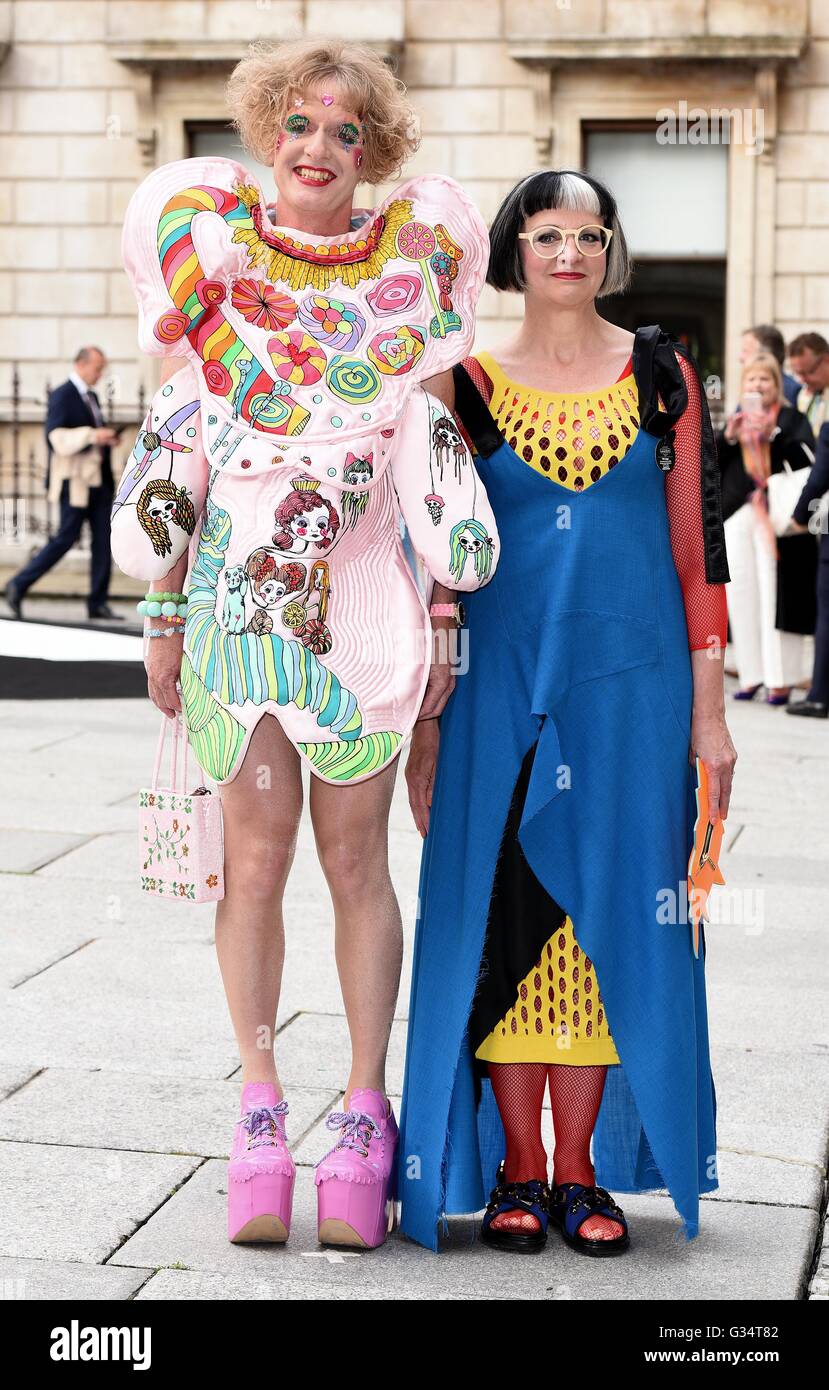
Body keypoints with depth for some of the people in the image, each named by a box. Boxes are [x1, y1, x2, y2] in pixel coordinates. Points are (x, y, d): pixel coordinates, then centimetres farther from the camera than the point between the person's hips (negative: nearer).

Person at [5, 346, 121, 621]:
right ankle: (19, 585, 5)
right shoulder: (62, 395, -8)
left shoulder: (92, 397, 18)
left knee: (103, 539, 3)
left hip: (99, 478, 8)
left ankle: (98, 603, 6)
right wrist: (92, 435, -28)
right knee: (65, 538, -7)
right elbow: (57, 438, -20)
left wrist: (107, 439, 8)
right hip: (75, 480, -8)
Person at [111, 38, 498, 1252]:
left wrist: (437, 618, 5)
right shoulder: (207, 251, 8)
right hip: (235, 596, 1)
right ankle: (261, 1116, 10)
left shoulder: (411, 263, 6)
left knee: (355, 859, 2)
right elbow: (173, 447, 9)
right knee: (256, 853, -1)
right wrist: (165, 619, 8)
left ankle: (365, 1120, 11)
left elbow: (433, 457, 8)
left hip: (360, 602, 0)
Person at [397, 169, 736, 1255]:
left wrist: (707, 708, 0)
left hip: (632, 684, 1)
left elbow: (697, 544, 4)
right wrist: (424, 722, 2)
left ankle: (581, 1170, 15)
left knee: (609, 913, 3)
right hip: (500, 685, 0)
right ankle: (517, 1169, 13)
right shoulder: (471, 384, 4)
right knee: (506, 914, 0)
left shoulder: (661, 373, 5)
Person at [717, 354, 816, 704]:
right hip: (738, 518, 4)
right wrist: (728, 437, -4)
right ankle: (751, 674, 8)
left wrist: (772, 435, -19)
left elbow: (807, 460, -10)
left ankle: (781, 678, -5)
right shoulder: (735, 420, 19)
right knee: (741, 596, 1)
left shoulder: (791, 419, 6)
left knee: (775, 596, -9)